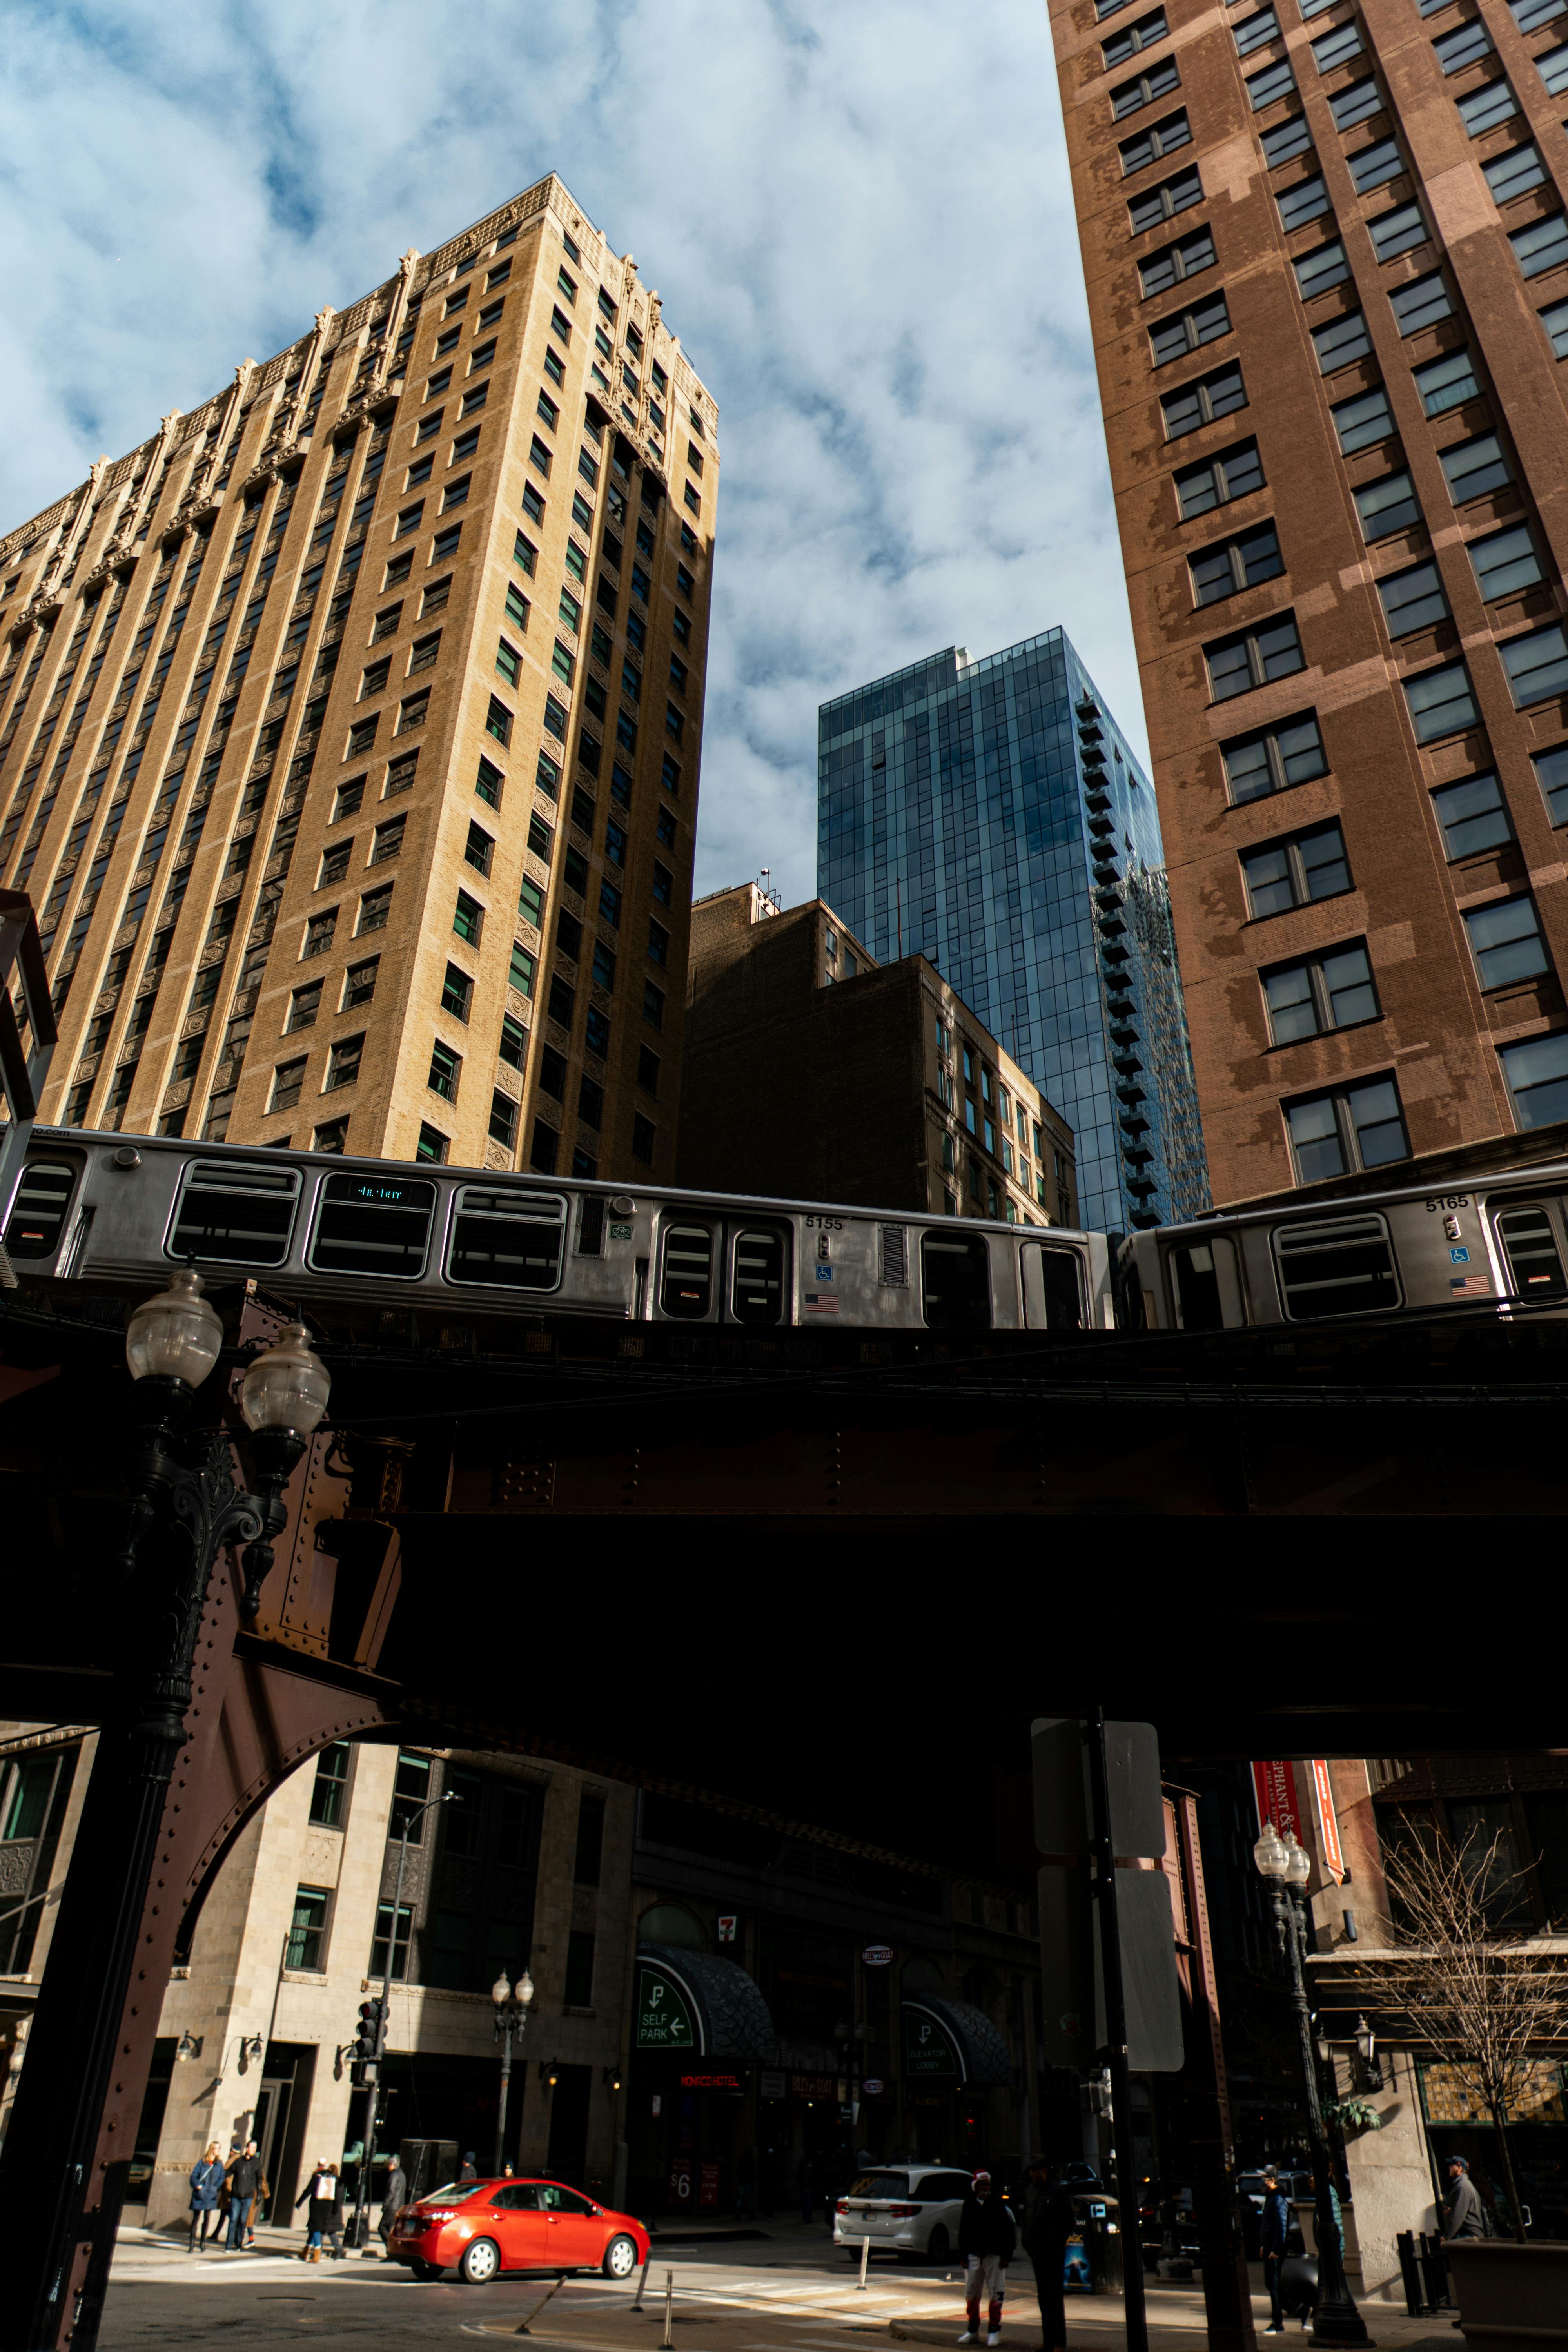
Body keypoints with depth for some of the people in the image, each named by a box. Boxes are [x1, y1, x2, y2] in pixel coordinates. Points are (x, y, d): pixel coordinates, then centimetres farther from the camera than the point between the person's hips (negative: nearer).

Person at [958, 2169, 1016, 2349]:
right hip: (974, 2255, 3)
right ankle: (973, 2331, 21)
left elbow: (1009, 2231, -2)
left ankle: (994, 2331, 11)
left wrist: (1006, 2255, -6)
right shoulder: (969, 2205, 6)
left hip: (994, 2255, -3)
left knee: (995, 2295, -1)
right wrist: (964, 2256, 4)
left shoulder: (998, 2204, -1)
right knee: (971, 2295, 8)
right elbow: (963, 2232, 8)